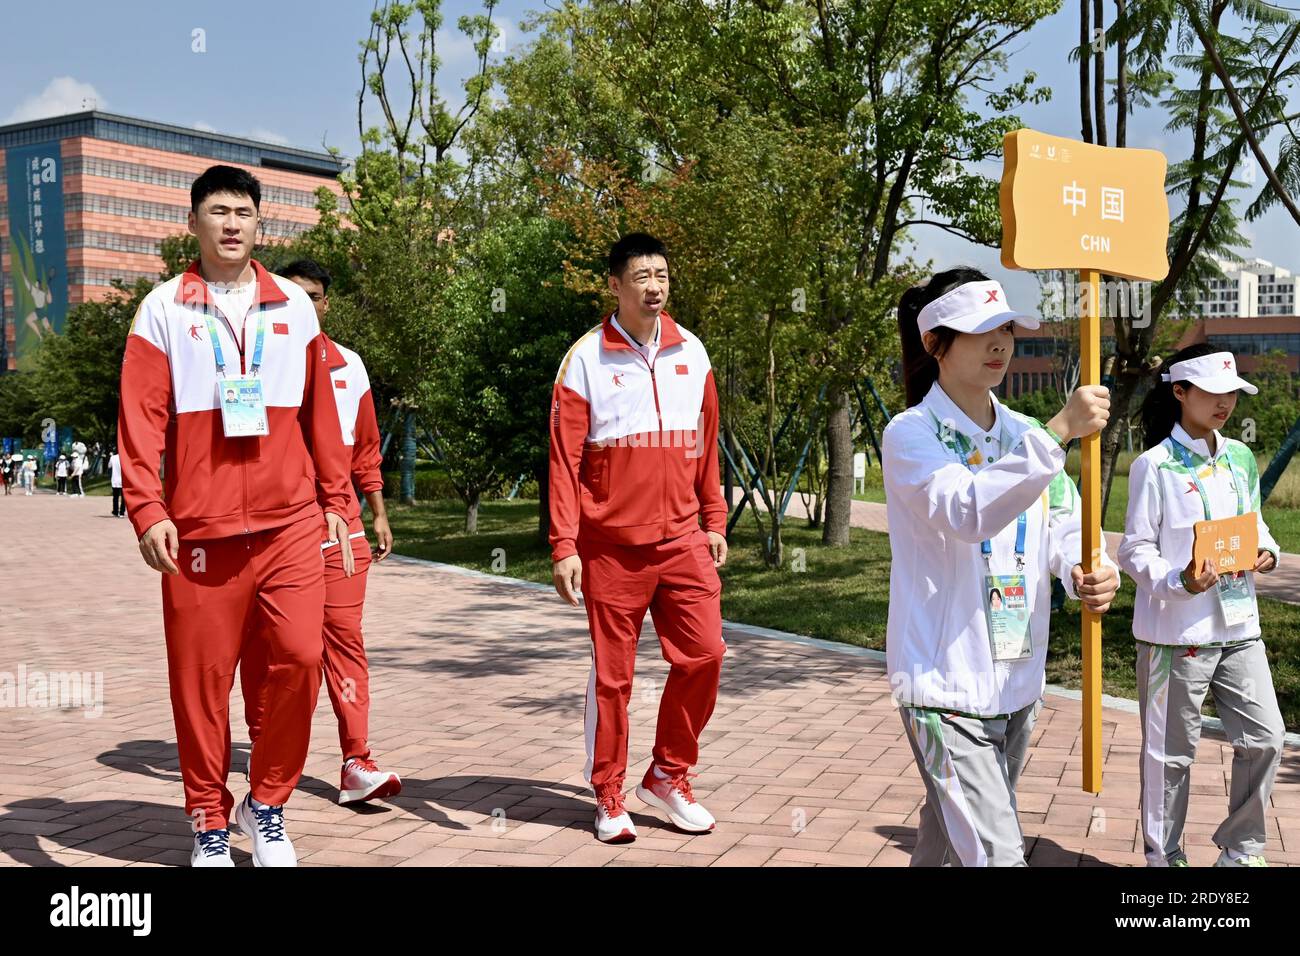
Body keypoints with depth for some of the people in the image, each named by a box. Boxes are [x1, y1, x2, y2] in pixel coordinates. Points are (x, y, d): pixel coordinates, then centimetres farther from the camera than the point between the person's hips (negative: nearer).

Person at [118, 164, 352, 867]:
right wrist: (147, 508, -11)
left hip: (290, 522, 2)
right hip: (199, 527, -1)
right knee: (201, 679, 3)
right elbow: (141, 418, -2)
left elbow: (320, 413, 13)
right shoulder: (163, 309, 4)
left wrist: (335, 499, 11)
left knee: (300, 658, -7)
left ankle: (266, 805, 14)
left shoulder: (294, 306, 11)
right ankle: (209, 823, 20)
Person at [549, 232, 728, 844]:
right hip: (611, 544, -3)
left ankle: (669, 776, 19)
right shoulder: (586, 359, -5)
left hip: (682, 539, 4)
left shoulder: (692, 353, 8)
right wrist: (564, 546, -11)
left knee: (703, 654, -1)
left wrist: (714, 520, 13)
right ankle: (609, 796, 19)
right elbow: (564, 459, -7)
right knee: (612, 674, 5)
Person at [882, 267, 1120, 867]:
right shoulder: (911, 434, -11)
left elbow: (1064, 526, 5)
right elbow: (967, 512, -28)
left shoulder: (1024, 434, 11)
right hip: (946, 683, -7)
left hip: (1018, 681, 7)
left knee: (953, 834, 21)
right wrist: (1057, 433, -34)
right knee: (996, 854, -12)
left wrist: (1089, 572, -17)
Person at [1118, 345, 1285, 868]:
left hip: (1239, 624, 6)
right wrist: (1180, 582, -26)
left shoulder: (1241, 457, 8)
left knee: (1264, 737, 6)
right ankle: (1163, 855, 22)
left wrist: (1265, 550, -2)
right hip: (1176, 629, -6)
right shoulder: (1154, 466, -10)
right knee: (1170, 750, 5)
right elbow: (1135, 550, -10)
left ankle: (1241, 849, 24)